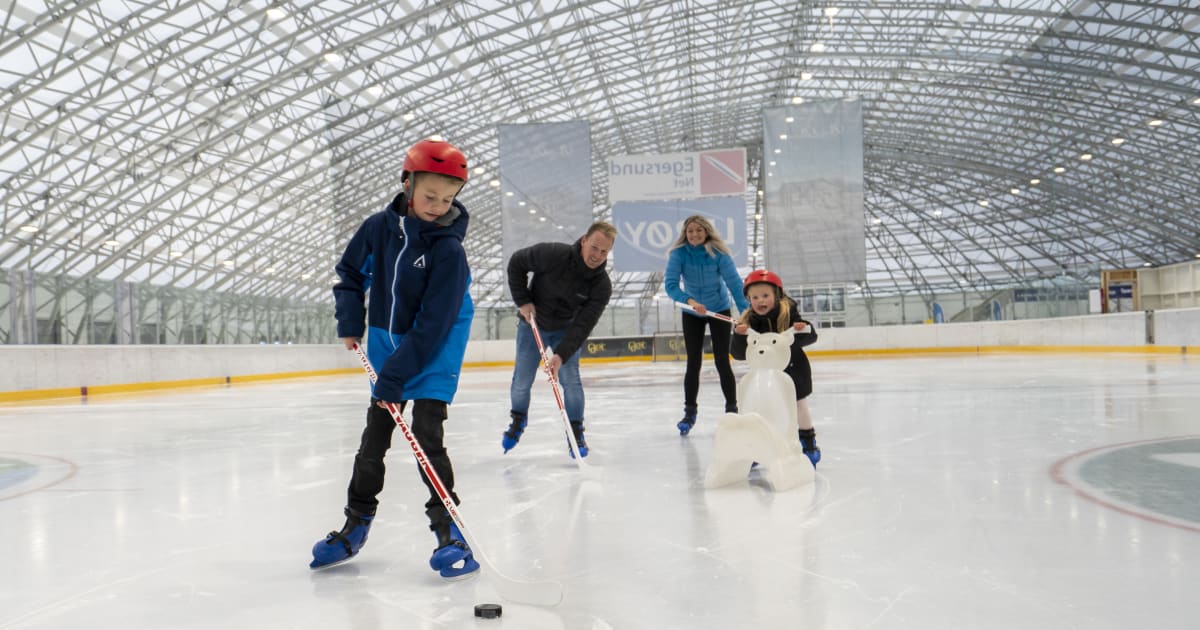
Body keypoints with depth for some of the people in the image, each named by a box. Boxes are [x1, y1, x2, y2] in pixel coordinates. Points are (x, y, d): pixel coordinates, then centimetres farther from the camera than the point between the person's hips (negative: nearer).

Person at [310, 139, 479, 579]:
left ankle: (448, 530, 1)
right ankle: (356, 525, 28)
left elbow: (433, 324, -23)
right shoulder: (380, 227, -7)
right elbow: (350, 271, 12)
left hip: (433, 356, -5)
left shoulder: (448, 249, -21)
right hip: (385, 348, 5)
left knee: (426, 437, -11)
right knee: (373, 439, 13)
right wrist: (350, 323, 1)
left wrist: (395, 376, -23)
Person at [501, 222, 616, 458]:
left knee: (571, 381, -9)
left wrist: (561, 355, -36)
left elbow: (583, 325, -26)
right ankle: (518, 419, 35)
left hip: (567, 329, 1)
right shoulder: (553, 254, -30)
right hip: (533, 324, 0)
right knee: (521, 382, 5)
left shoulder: (602, 285, -24)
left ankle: (576, 432, 10)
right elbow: (516, 262, -14)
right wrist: (523, 300, -19)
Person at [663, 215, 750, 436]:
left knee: (722, 362, -2)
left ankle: (732, 409, 12)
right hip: (691, 314, 1)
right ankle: (689, 412, 12)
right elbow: (670, 285, -28)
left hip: (719, 311, -1)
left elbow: (734, 282, -25)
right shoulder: (679, 254, -19)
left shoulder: (718, 253, -21)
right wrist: (689, 301, -45)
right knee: (693, 363, 1)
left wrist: (746, 311, -36)